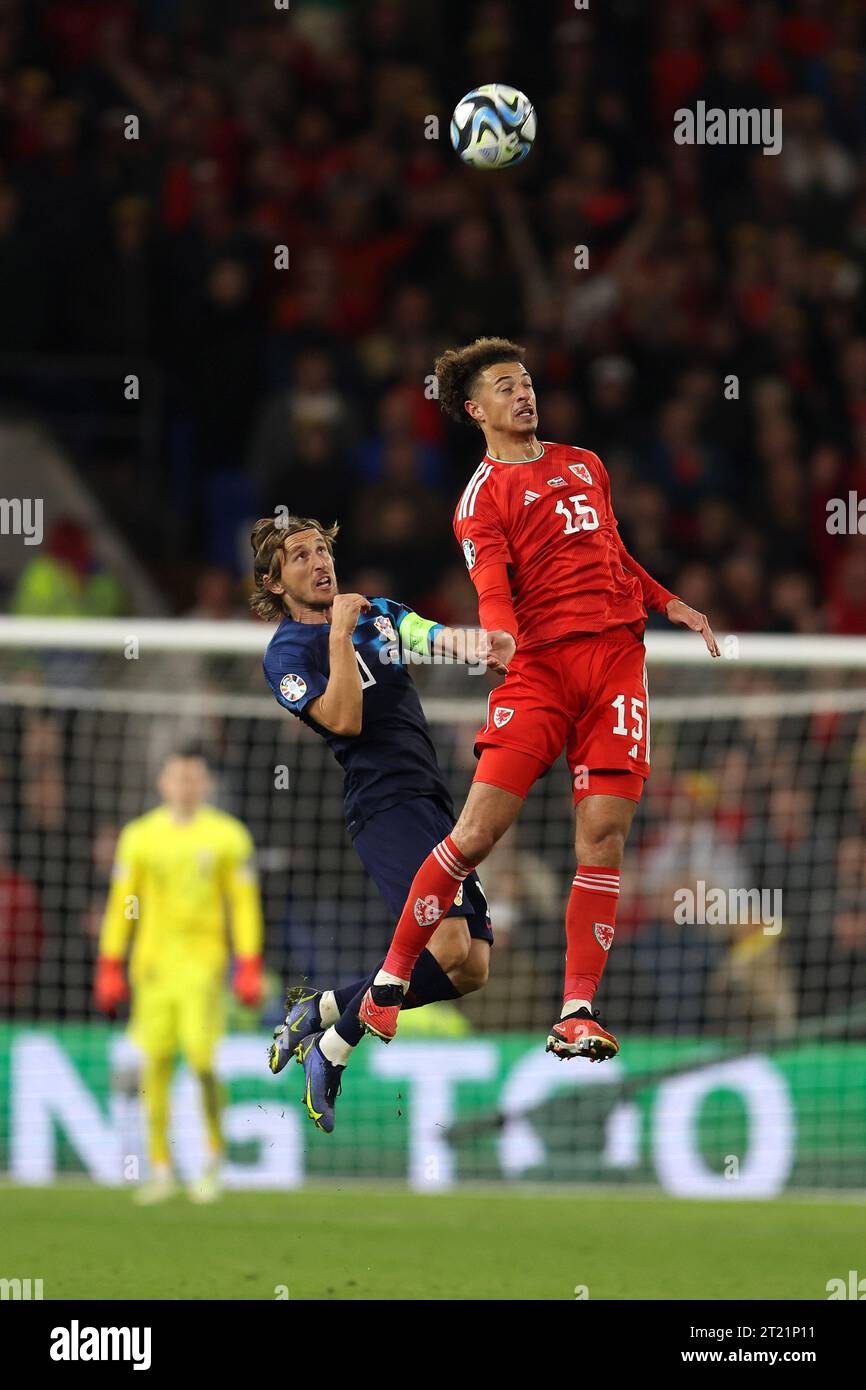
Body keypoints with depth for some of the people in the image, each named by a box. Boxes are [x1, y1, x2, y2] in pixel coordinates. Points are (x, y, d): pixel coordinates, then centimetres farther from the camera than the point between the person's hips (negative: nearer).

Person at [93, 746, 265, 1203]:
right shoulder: (139, 836, 8)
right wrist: (109, 968, 7)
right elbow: (121, 904, 11)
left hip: (203, 960, -2)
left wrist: (249, 968, -3)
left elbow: (244, 904, 4)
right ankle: (161, 1168, 8)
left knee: (200, 1058, -13)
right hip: (152, 960, 2)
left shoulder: (227, 836, 3)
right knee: (155, 1062, 0)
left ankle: (214, 1155, 6)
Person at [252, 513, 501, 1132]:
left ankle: (317, 1010, 14)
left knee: (471, 969, 2)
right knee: (448, 945, -25)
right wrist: (339, 632, -13)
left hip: (436, 802, 8)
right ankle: (330, 1049, -10)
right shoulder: (288, 651, 0)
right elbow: (345, 719, -15)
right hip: (386, 802, -8)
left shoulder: (379, 612, 20)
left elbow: (444, 638, 1)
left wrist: (479, 646, -21)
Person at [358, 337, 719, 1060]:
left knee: (603, 832, -7)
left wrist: (670, 602, 28)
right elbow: (492, 585, -12)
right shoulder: (483, 494, 3)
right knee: (479, 830, -12)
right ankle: (392, 980, -1)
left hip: (618, 655, 4)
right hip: (541, 666, -4)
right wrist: (500, 633, -31)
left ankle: (578, 1012, -4)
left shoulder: (586, 465, 22)